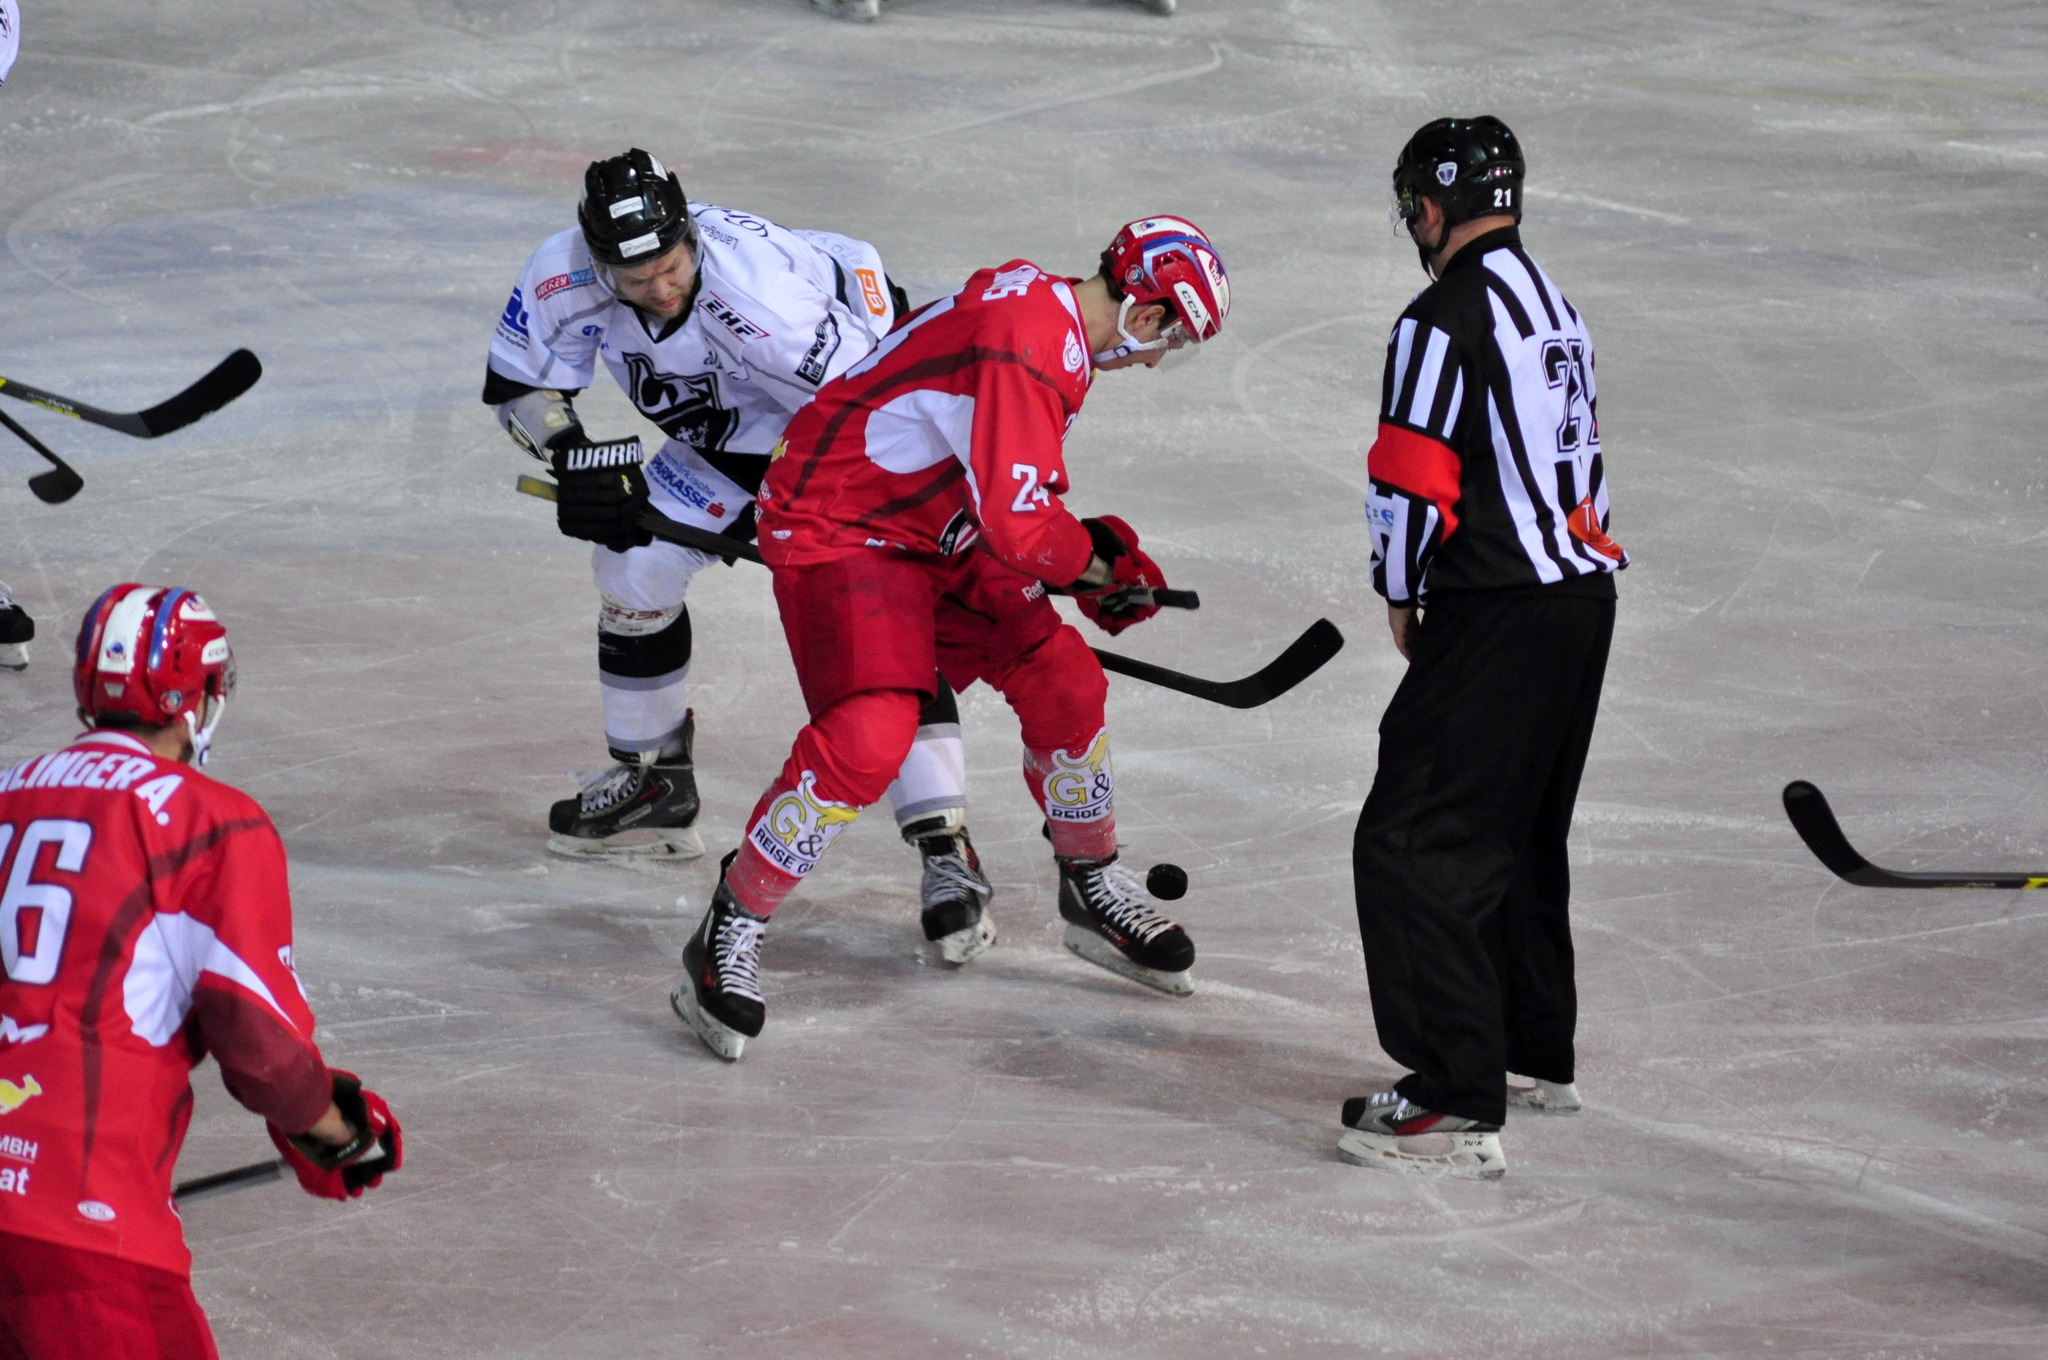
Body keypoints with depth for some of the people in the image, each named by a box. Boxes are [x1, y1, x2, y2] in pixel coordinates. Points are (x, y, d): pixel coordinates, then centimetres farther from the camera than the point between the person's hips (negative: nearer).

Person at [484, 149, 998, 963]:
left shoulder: (757, 291, -40)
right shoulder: (565, 276, -22)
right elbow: (517, 384, -6)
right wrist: (576, 455, -22)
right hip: (727, 432, 7)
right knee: (634, 565, 6)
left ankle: (947, 854, -20)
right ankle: (654, 786, 28)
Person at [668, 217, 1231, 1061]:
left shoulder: (1046, 306, 5)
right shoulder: (1024, 350, -28)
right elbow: (1018, 523, -29)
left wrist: (1097, 551, 11)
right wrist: (1093, 564, -9)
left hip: (934, 531, 10)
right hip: (834, 530, -10)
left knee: (1062, 679, 8)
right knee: (870, 735, -25)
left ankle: (1094, 892, 29)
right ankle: (726, 938, -13)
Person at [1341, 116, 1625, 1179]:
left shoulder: (1447, 317, -14)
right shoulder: (1554, 309, 15)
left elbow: (1413, 480, -17)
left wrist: (1402, 594, 0)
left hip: (1499, 615, -10)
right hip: (1582, 589, 10)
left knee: (1417, 840, -9)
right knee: (1520, 833, 24)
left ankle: (1458, 1102, -15)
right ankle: (1537, 1052, 37)